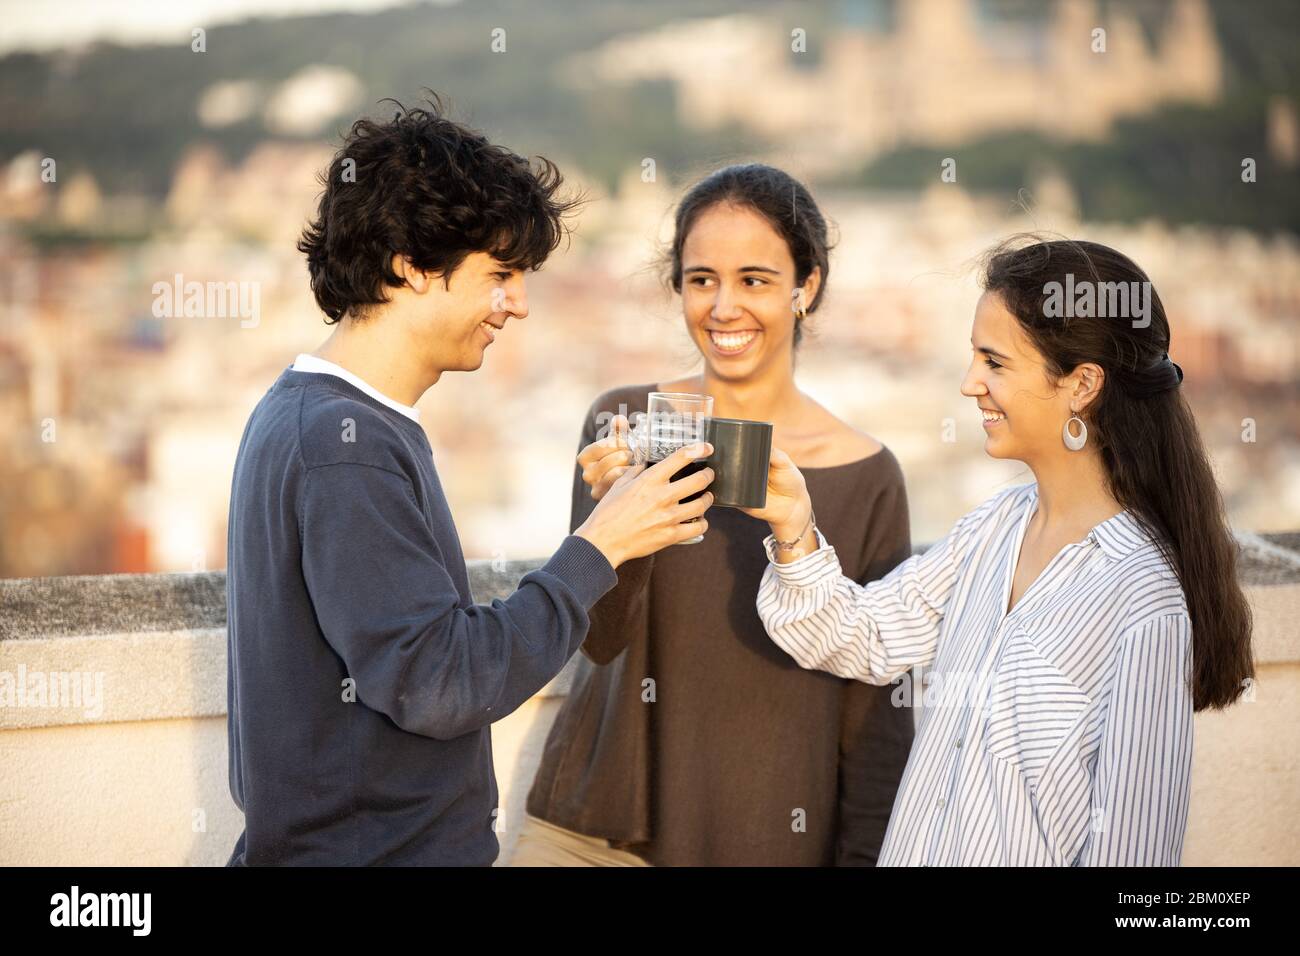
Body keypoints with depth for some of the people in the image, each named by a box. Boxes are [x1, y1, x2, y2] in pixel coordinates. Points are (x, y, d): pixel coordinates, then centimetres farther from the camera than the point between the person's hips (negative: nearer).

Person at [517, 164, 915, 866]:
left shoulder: (865, 476, -4)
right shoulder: (622, 424, -2)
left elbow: (876, 710, 1)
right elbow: (601, 636, -10)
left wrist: (865, 855, -3)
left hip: (767, 836, -1)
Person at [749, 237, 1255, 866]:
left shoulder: (1145, 603, -22)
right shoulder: (997, 526, -1)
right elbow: (866, 640, 0)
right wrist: (795, 530, -13)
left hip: (1024, 855, -7)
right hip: (921, 849, 7)